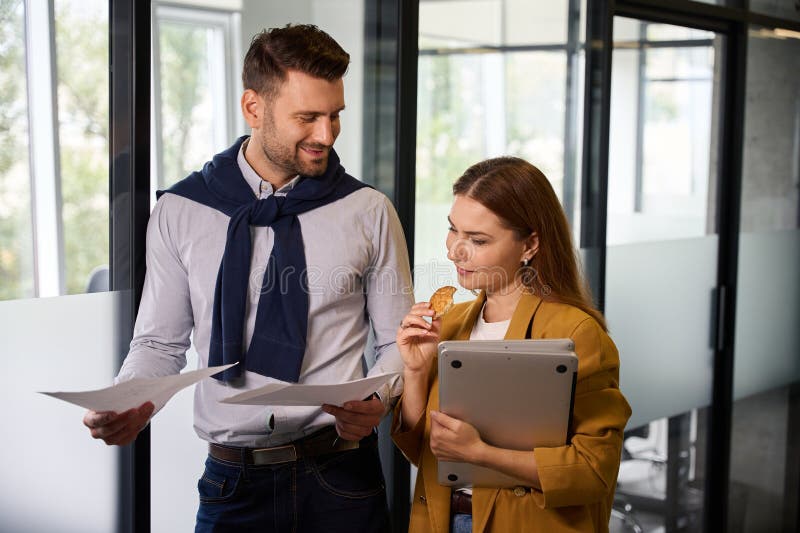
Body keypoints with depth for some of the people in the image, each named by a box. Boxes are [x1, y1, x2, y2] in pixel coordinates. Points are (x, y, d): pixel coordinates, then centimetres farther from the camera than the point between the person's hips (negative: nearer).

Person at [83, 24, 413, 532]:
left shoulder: (369, 212, 0)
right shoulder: (180, 213, 1)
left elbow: (399, 341, 4)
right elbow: (161, 342, 7)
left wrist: (378, 402, -15)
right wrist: (128, 405, -12)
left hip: (341, 476, 0)